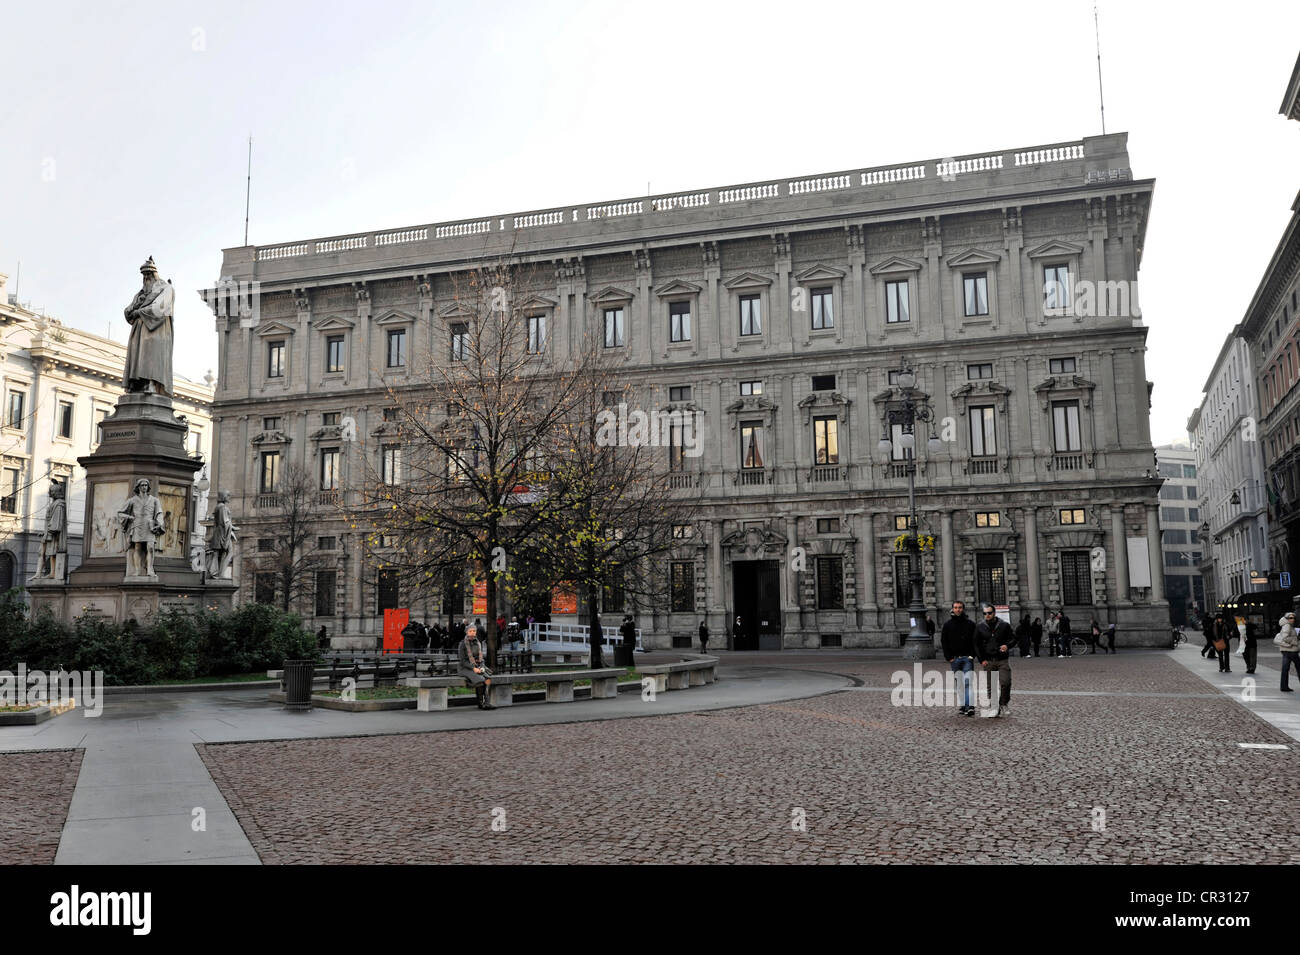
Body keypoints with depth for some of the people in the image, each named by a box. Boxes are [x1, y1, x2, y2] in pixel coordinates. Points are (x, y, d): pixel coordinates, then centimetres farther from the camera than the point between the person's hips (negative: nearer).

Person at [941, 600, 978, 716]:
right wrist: (949, 657, -2)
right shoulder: (947, 624, 7)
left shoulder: (970, 624, 5)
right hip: (954, 659, 2)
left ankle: (969, 706, -17)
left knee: (967, 682, -12)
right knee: (959, 683, 5)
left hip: (967, 658, -2)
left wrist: (972, 655, -4)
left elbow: (975, 641, 7)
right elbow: (943, 642, 7)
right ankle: (962, 706, 11)